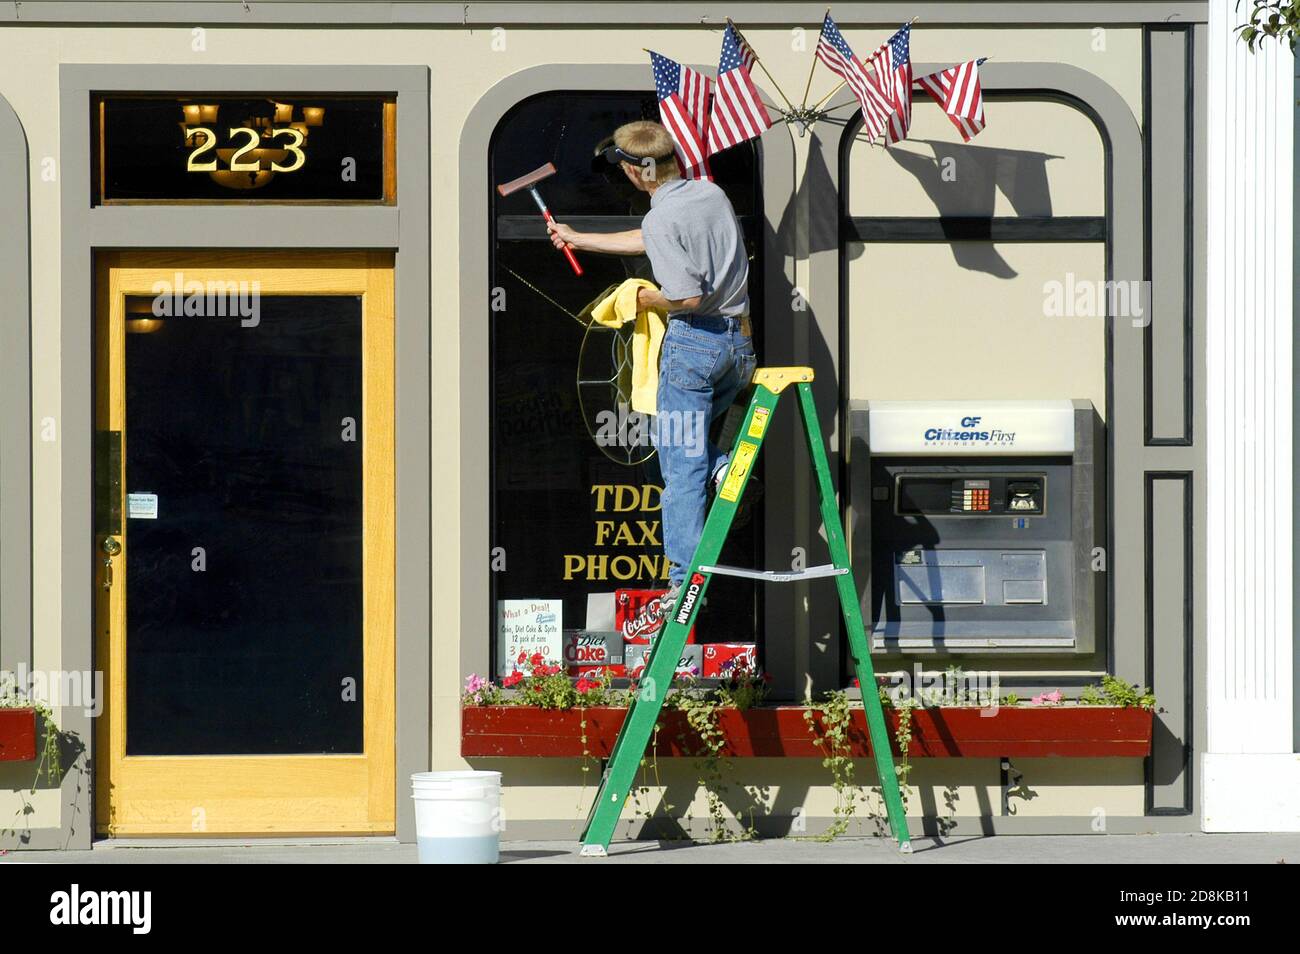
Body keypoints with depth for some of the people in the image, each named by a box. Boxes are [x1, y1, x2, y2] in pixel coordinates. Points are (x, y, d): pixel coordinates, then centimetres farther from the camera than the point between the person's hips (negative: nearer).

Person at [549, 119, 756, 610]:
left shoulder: (663, 219, -15)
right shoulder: (713, 194, 10)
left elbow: (687, 296, -22)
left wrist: (645, 298, -2)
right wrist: (578, 239, 31)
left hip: (695, 338, -8)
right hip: (742, 340, 8)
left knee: (680, 461, -1)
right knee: (684, 435, 26)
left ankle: (686, 576, -3)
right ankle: (726, 468, -3)